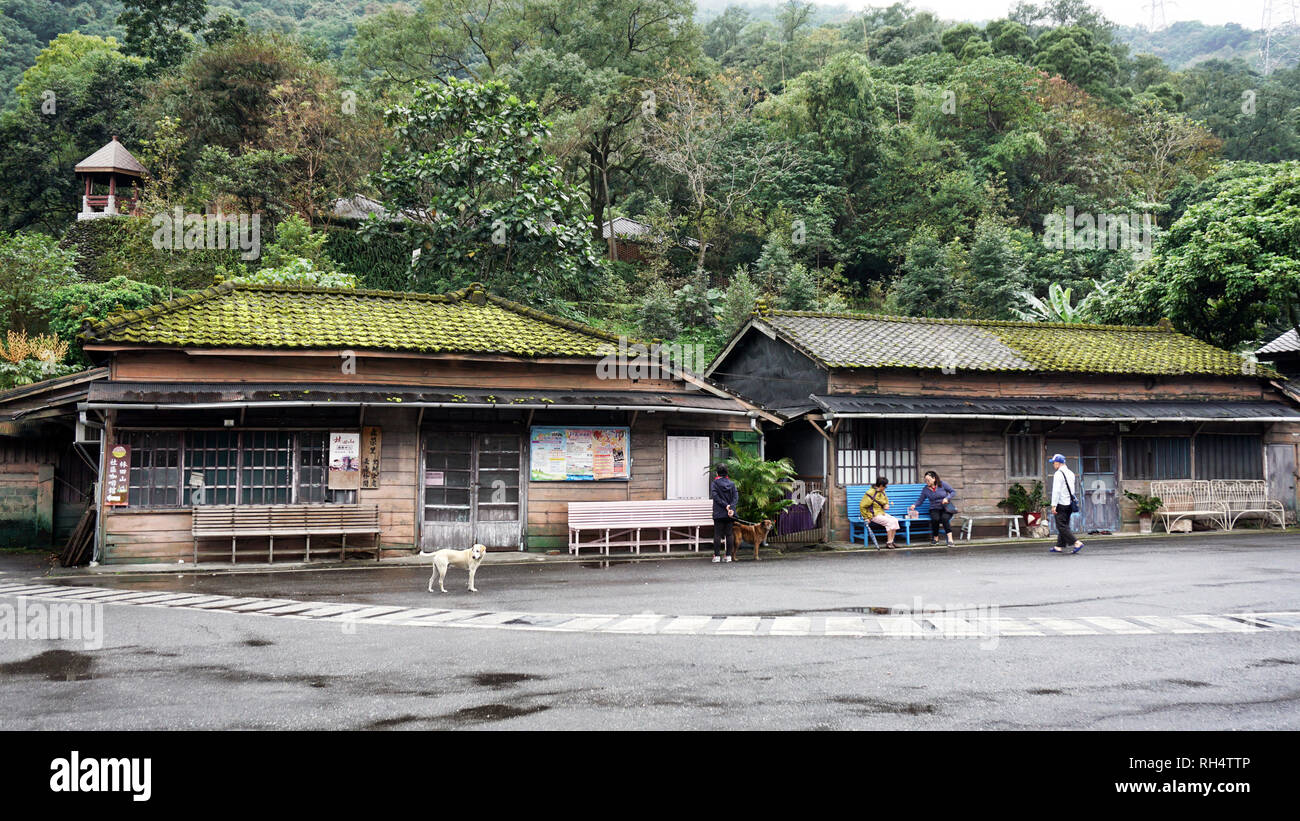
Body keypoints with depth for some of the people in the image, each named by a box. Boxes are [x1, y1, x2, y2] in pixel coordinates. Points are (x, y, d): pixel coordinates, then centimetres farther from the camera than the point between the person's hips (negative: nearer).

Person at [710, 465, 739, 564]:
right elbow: (736, 497, -3)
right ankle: (728, 555, 7)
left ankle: (716, 556, -3)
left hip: (718, 514, -3)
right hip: (729, 514, 3)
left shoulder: (714, 483, -2)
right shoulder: (732, 483, 7)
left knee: (717, 534, 0)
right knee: (729, 534, 7)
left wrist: (726, 505, -15)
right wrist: (731, 508, -13)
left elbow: (715, 496, -13)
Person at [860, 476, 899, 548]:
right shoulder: (870, 493, -18)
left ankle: (891, 541, -6)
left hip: (882, 513, 9)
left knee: (895, 520, -11)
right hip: (874, 515, -9)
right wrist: (866, 517, -14)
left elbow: (886, 500, 30)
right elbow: (862, 506, -16)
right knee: (889, 522, -25)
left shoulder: (882, 492, 8)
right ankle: (888, 543, -19)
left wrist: (886, 505, 6)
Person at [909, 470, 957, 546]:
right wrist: (914, 505, -11)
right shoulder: (925, 489, 5)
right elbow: (920, 499, 8)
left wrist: (947, 498, -16)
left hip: (946, 508, -2)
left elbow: (953, 492, 1)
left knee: (944, 518, -35)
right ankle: (935, 538, -11)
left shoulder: (942, 484, -2)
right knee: (935, 519, -32)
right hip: (934, 509, 2)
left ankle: (950, 539, -35)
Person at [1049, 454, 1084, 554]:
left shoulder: (1058, 474, -14)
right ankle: (1060, 546, 17)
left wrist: (1053, 505, -20)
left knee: (1062, 527, -6)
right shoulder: (1071, 473, 13)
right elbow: (1073, 489, 18)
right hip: (1070, 504, 9)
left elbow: (1056, 491, -20)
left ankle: (1077, 543, -14)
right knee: (1064, 526, 13)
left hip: (1061, 504, -9)